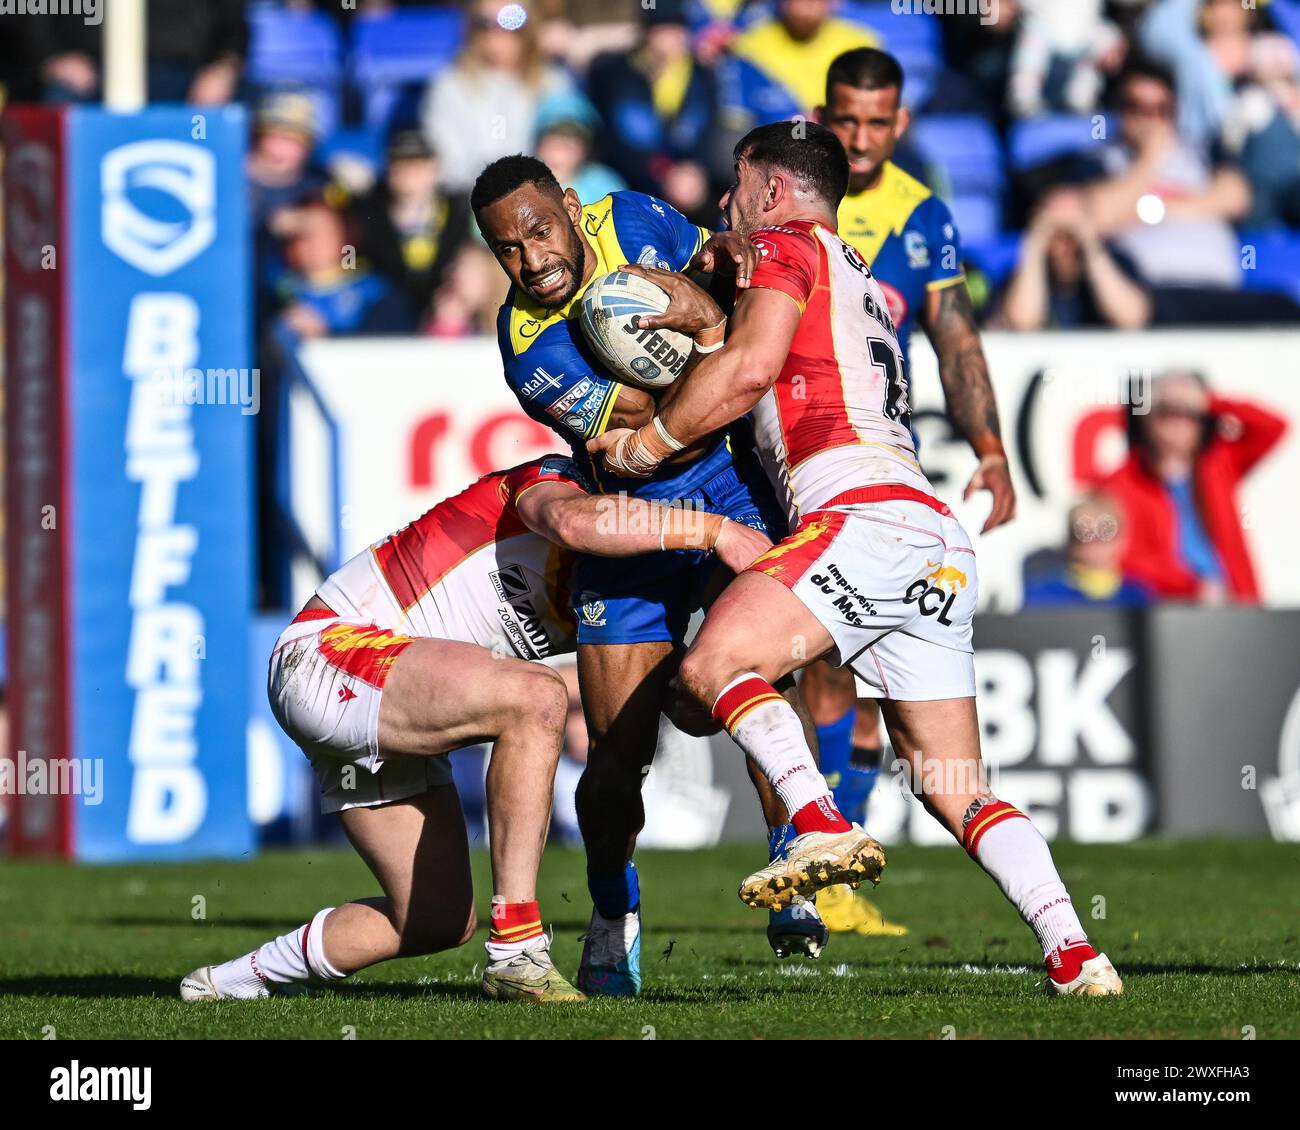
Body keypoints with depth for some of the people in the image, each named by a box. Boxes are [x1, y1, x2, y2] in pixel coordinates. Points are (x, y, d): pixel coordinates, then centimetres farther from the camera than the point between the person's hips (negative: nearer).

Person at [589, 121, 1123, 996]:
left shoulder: (787, 246, 8)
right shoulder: (860, 282, 35)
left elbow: (749, 372, -6)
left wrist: (646, 444, 4)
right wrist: (706, 317, 19)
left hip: (871, 519, -9)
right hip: (943, 547, 9)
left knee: (714, 663, -19)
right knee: (955, 788, 6)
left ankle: (826, 826, -35)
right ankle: (1074, 953, -7)